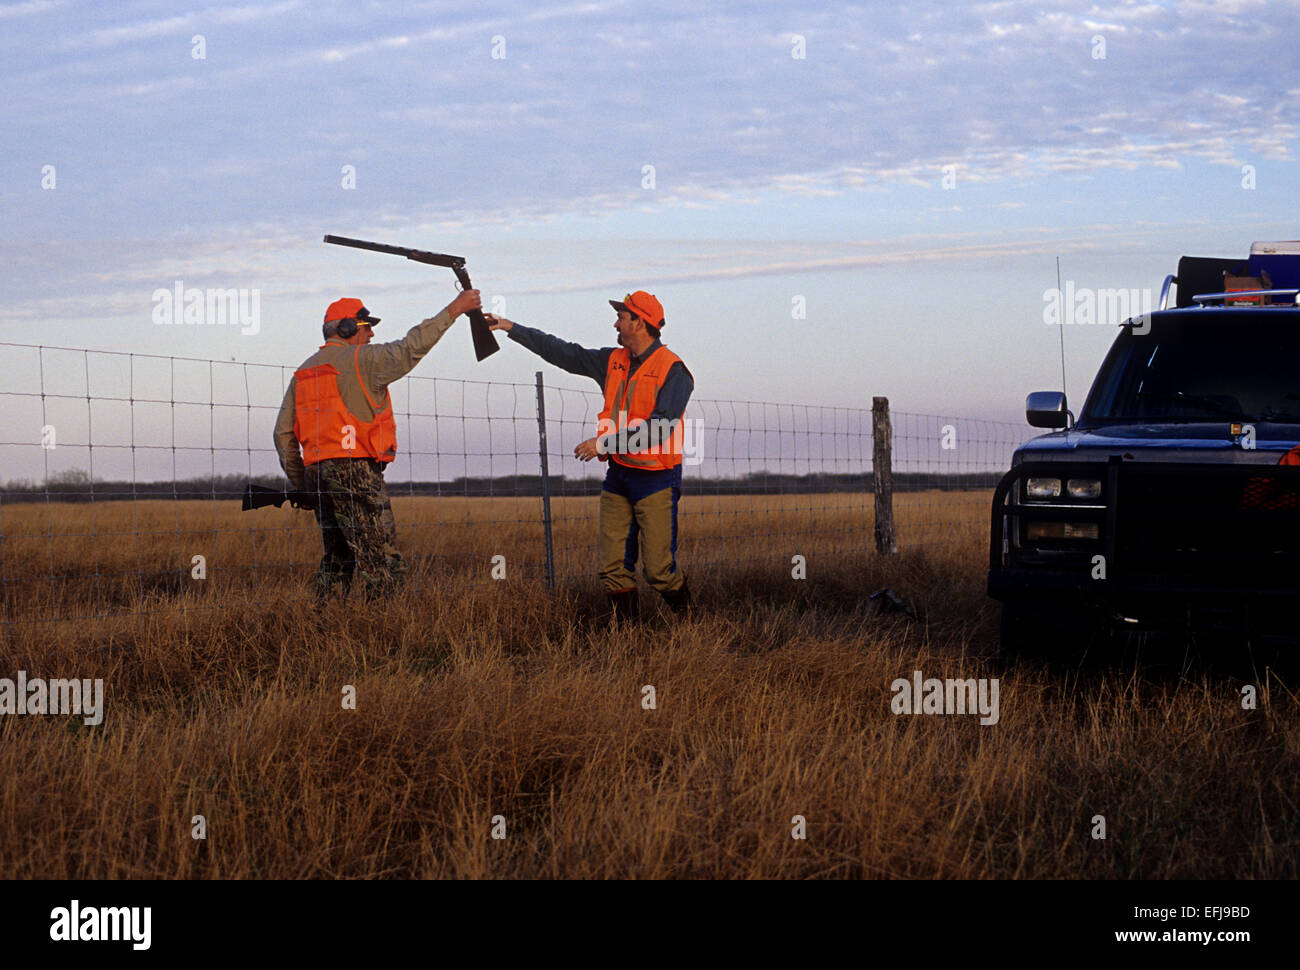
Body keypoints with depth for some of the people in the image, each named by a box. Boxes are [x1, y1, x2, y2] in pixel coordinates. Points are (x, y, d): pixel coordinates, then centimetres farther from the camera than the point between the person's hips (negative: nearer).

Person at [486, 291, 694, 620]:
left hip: (655, 479, -7)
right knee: (613, 568, 2)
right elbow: (564, 353, 19)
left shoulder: (672, 371, -12)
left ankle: (685, 617, 16)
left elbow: (659, 429, -21)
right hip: (618, 475, 7)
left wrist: (605, 443, -22)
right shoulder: (614, 361, 12)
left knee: (658, 567, -7)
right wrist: (512, 328, 18)